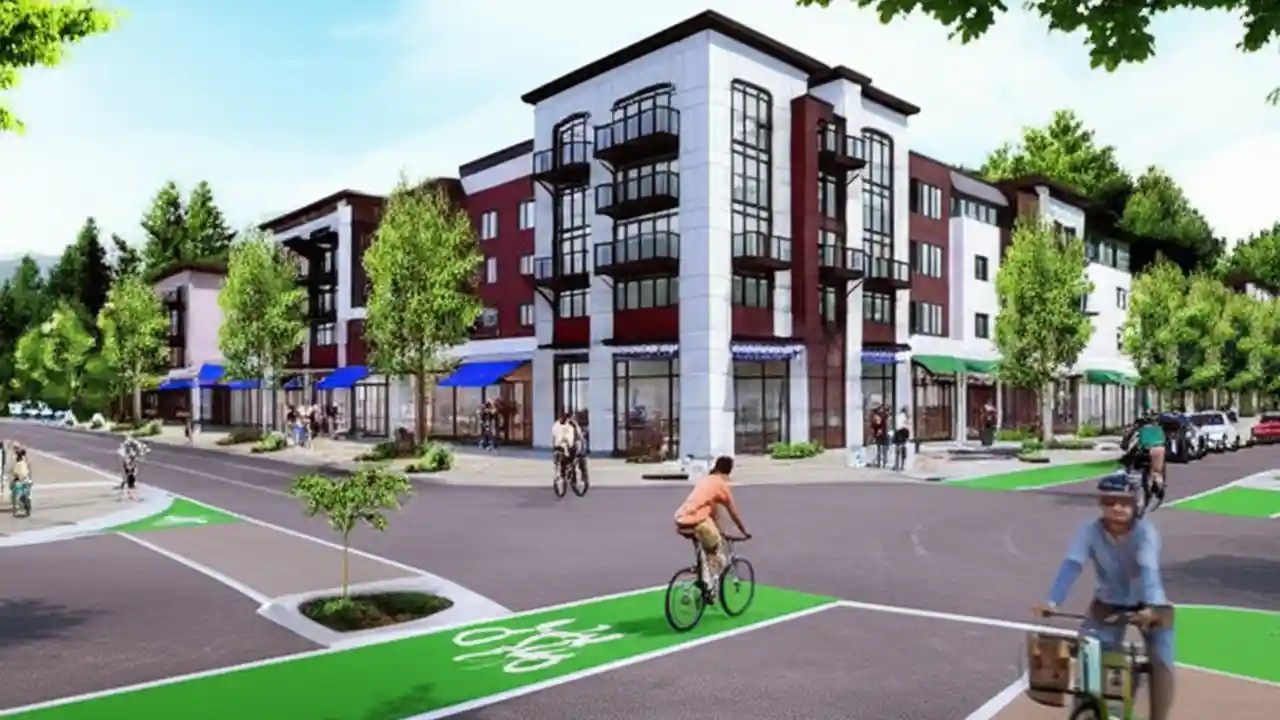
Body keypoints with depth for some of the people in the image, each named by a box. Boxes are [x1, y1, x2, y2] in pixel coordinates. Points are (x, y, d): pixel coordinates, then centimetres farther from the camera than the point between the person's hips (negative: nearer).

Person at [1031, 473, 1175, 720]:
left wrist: (1149, 608, -57)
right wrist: (1052, 601, -46)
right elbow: (1071, 565, -31)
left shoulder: (1145, 531, -24)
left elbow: (1148, 570, -39)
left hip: (1149, 607, -1)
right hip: (1109, 603, 1)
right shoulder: (1090, 531, -20)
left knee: (1161, 663, -16)